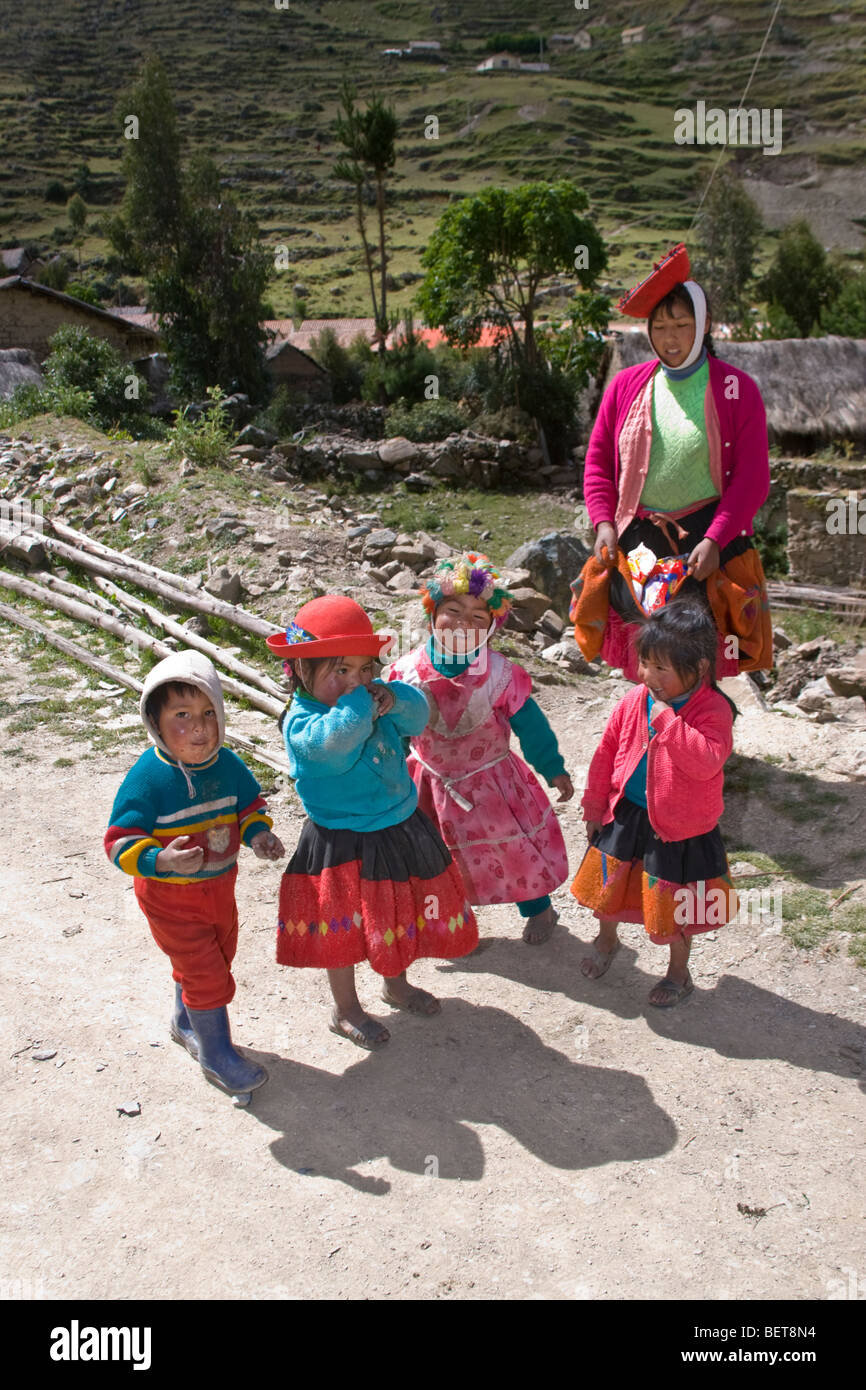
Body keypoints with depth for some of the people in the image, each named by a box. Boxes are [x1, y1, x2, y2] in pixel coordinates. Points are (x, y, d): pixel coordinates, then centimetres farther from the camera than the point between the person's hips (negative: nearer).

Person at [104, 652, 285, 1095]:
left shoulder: (226, 765, -10)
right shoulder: (147, 778, -25)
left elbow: (249, 805, 6)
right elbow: (120, 842, -23)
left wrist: (258, 834, -15)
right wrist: (161, 860, -41)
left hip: (220, 886, 6)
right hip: (171, 897, -6)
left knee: (216, 959, 23)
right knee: (206, 972, 0)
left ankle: (186, 1022, 51)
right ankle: (215, 1053, 23)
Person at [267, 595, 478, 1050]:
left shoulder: (373, 697, -2)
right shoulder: (302, 723, -24)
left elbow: (417, 714, -7)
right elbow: (336, 738, -44)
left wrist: (393, 699, -26)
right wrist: (359, 702, -32)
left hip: (401, 831, 7)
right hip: (345, 847, -7)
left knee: (401, 916, 24)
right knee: (345, 929, 11)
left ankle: (396, 985, 50)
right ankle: (345, 1010, 35)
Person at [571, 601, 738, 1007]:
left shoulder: (713, 710, -20)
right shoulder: (635, 701, -7)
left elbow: (707, 761, -37)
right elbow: (606, 753, 4)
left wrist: (667, 719, -36)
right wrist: (594, 806, 9)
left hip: (680, 831, -4)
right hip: (625, 816, 4)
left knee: (675, 910, 13)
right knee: (609, 886, 21)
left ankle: (678, 973, 40)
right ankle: (607, 939, 53)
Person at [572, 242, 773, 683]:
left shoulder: (736, 390, 0)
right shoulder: (626, 385, 8)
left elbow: (752, 477, -3)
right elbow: (597, 461, 12)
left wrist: (715, 539, -14)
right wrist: (603, 522, -3)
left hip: (707, 536, -2)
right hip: (637, 537, 2)